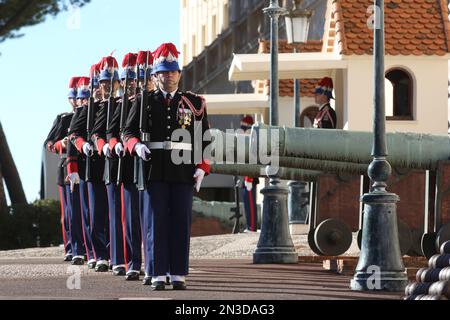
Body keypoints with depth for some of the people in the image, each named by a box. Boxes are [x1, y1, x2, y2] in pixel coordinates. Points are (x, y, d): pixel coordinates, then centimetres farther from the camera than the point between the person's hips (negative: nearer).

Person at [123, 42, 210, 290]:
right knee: (156, 224, -1)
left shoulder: (194, 103, 9)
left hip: (184, 174, 1)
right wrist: (137, 146, -15)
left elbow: (205, 139, 10)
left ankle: (178, 275, 7)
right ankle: (158, 275, 1)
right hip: (154, 173, -1)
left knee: (181, 224, 2)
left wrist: (202, 168, -1)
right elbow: (128, 132, 7)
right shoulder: (144, 103, 7)